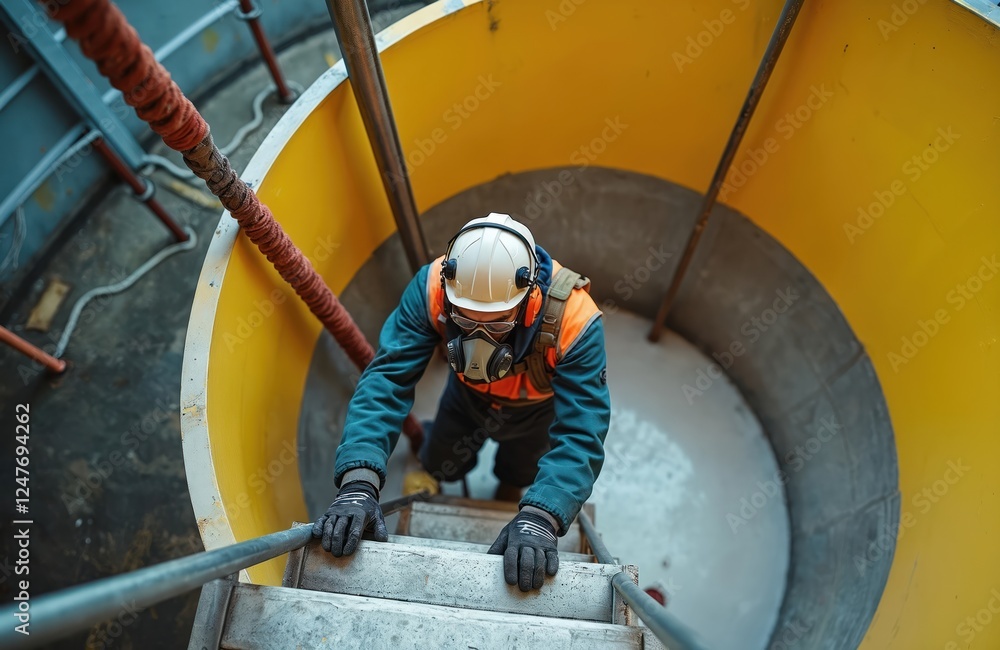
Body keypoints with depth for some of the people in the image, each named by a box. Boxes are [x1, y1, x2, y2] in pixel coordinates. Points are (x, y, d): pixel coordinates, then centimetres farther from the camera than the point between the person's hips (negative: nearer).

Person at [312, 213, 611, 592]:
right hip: (468, 393, 2)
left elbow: (580, 435, -46)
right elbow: (385, 380, -42)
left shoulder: (574, 320, -45)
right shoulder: (432, 288, -40)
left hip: (536, 407, -1)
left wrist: (540, 518, -61)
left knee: (517, 477, 22)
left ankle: (508, 489, 59)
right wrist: (359, 482, -55)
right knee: (439, 467, 19)